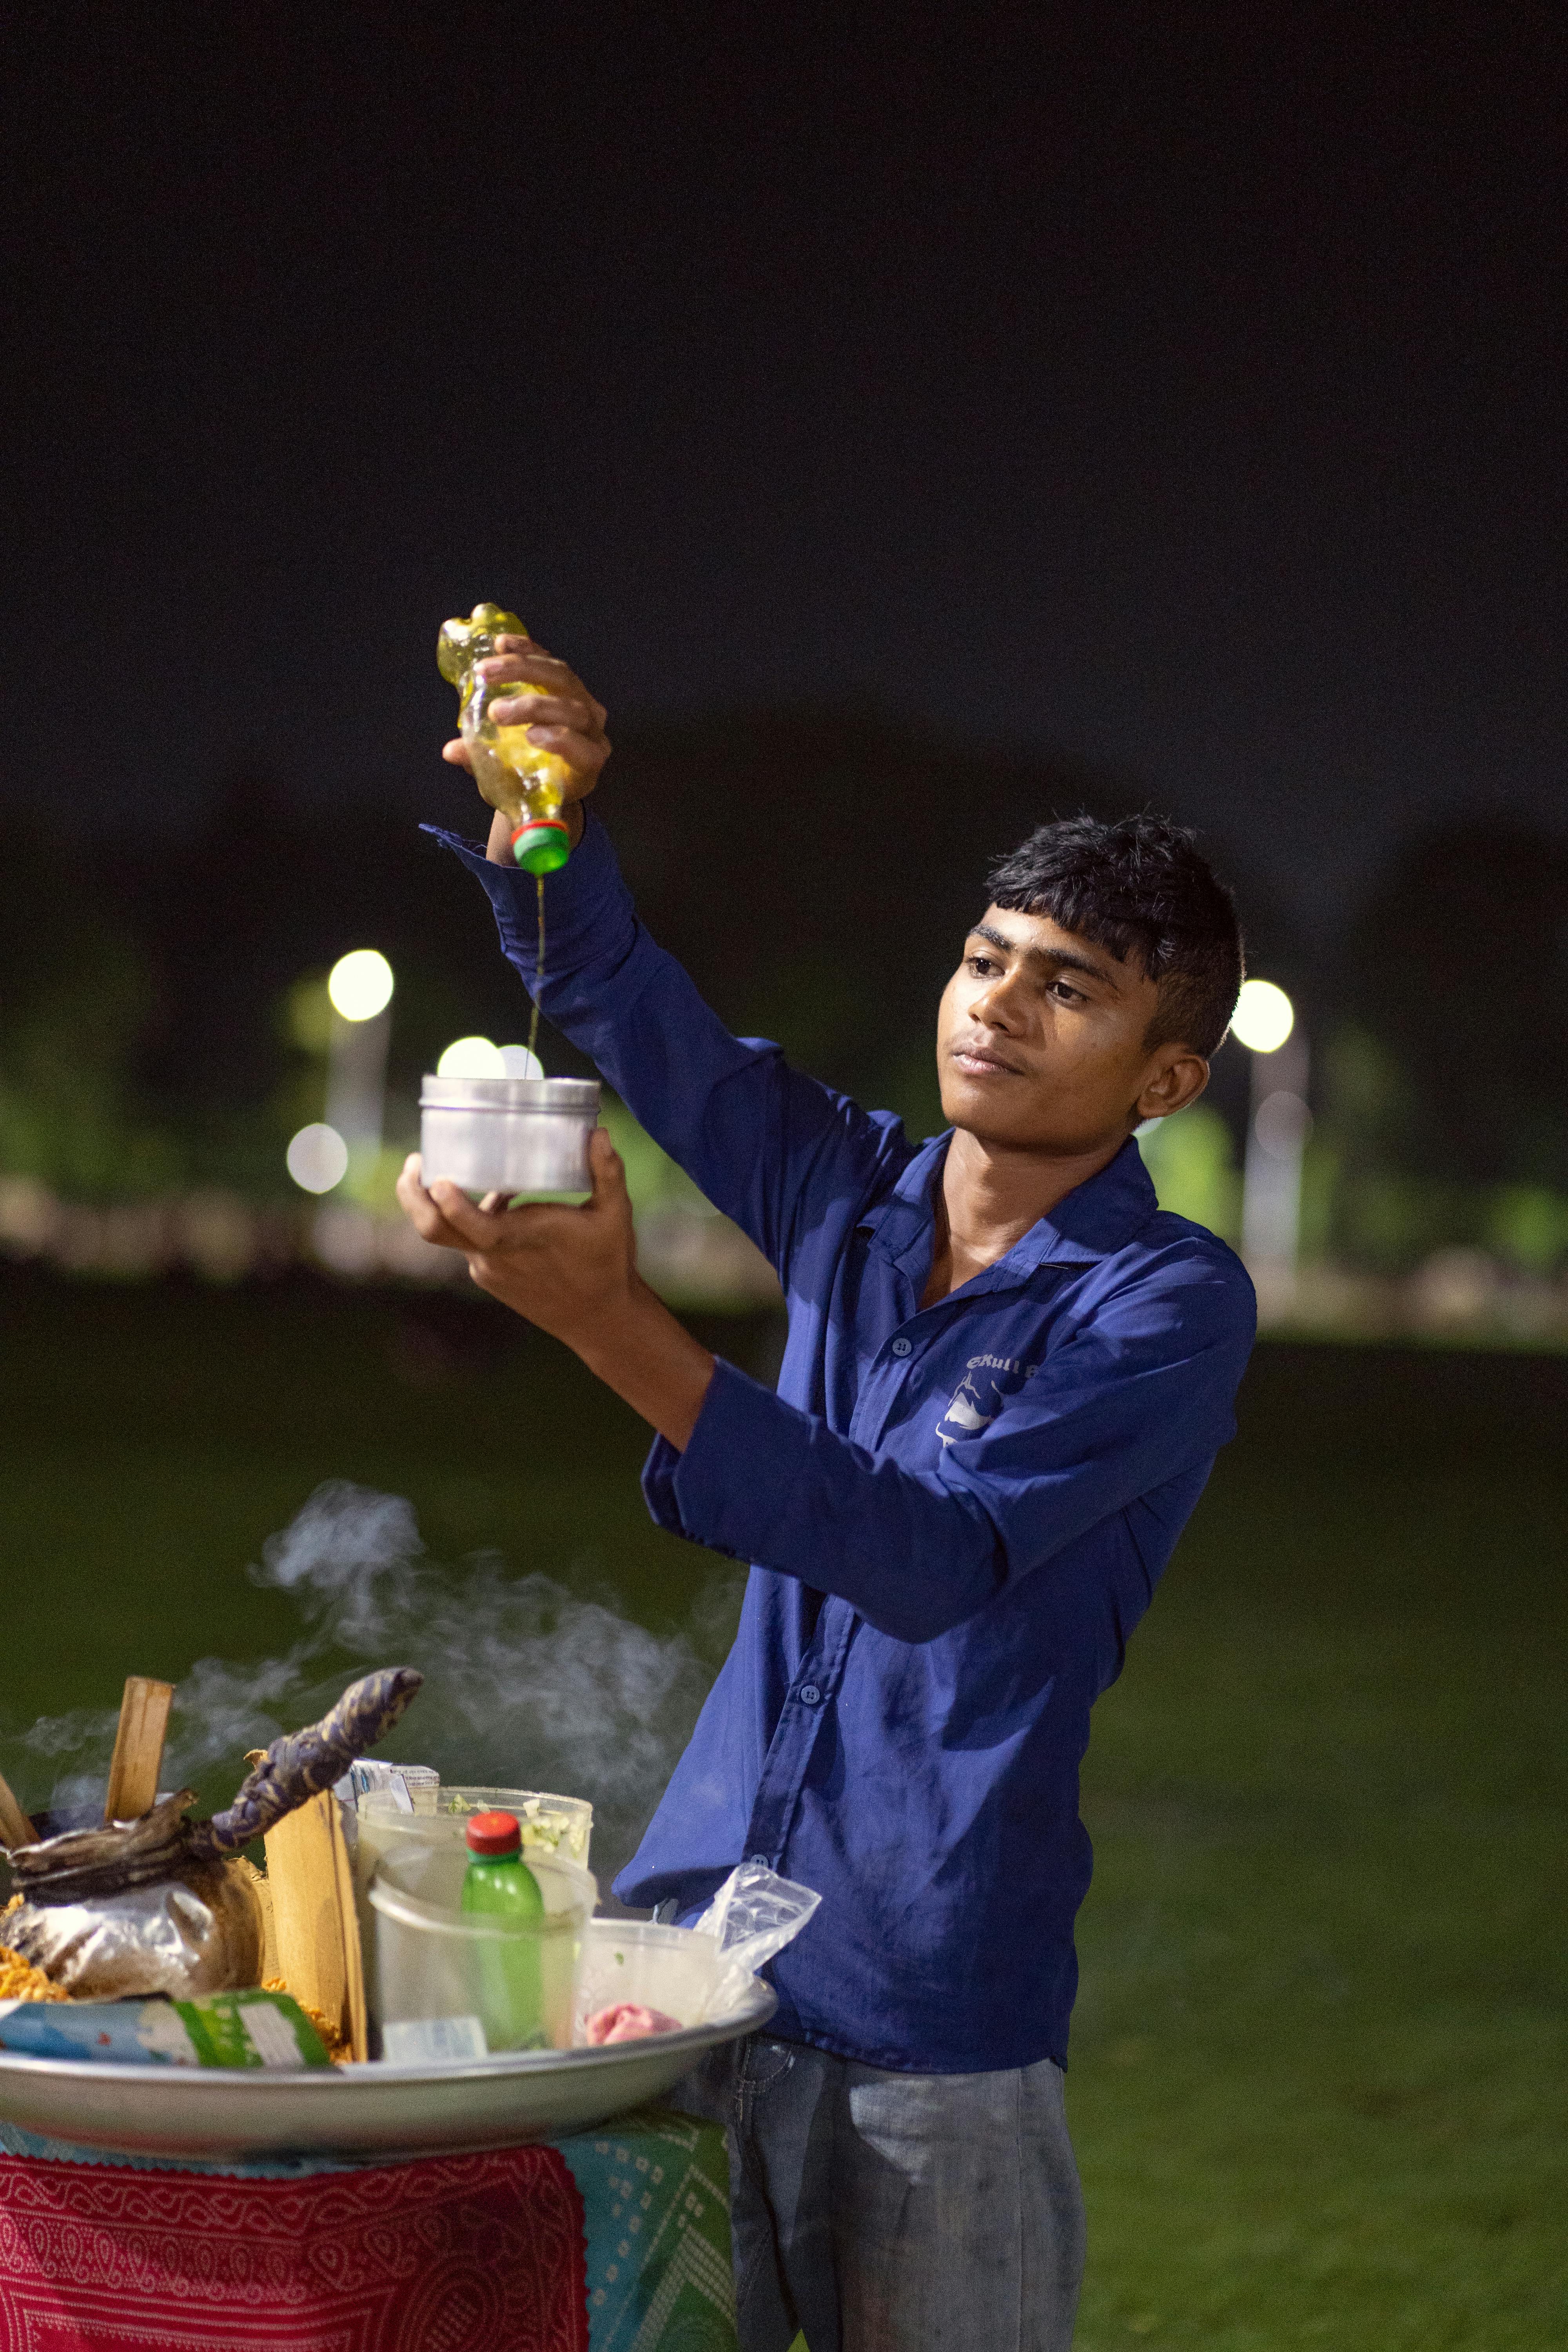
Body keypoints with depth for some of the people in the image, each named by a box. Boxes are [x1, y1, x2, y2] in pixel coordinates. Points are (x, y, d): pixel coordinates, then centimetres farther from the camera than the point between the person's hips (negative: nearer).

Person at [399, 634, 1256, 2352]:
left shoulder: (1169, 1304, -10)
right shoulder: (851, 1198, 8)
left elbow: (940, 1561, -22)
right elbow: (611, 992, 12)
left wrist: (614, 1323, -30)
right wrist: (544, 804, -11)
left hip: (934, 2031, -5)